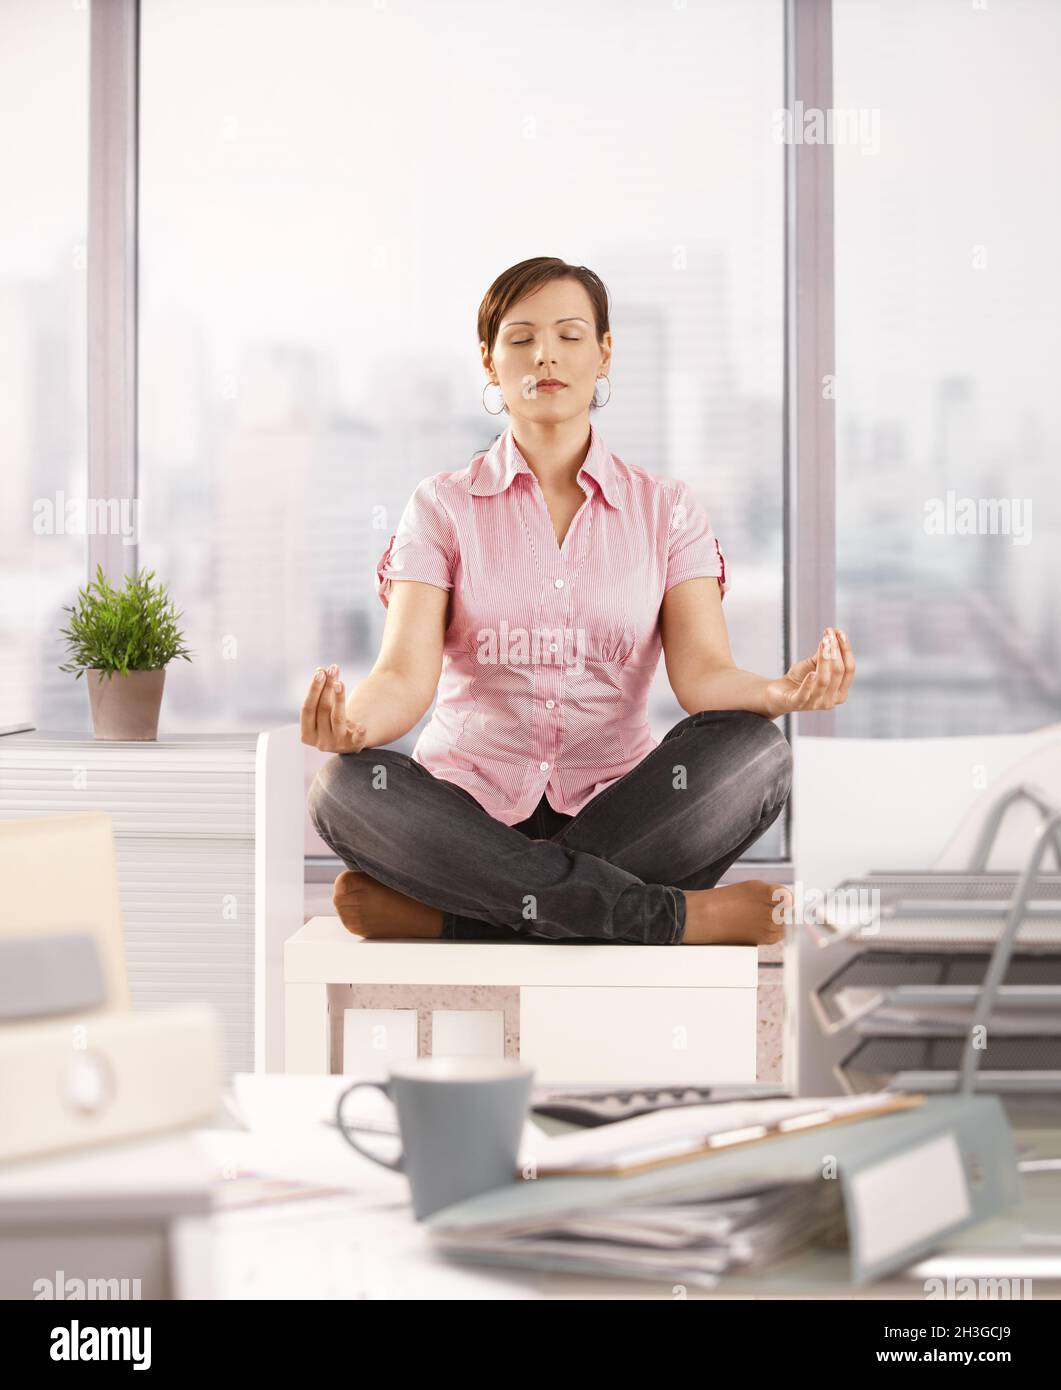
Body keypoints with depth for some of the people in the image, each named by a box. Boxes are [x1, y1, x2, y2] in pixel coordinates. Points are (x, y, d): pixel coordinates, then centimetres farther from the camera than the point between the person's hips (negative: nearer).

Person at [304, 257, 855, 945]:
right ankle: (666, 914, -30)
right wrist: (351, 722, -33)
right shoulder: (444, 506, 6)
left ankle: (437, 913, -29)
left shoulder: (666, 508, 8)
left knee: (752, 748, -29)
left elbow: (703, 673, -5)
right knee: (346, 786, -33)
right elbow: (407, 675, -8)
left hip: (616, 810, 1)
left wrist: (780, 692, -30)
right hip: (471, 819, -1)